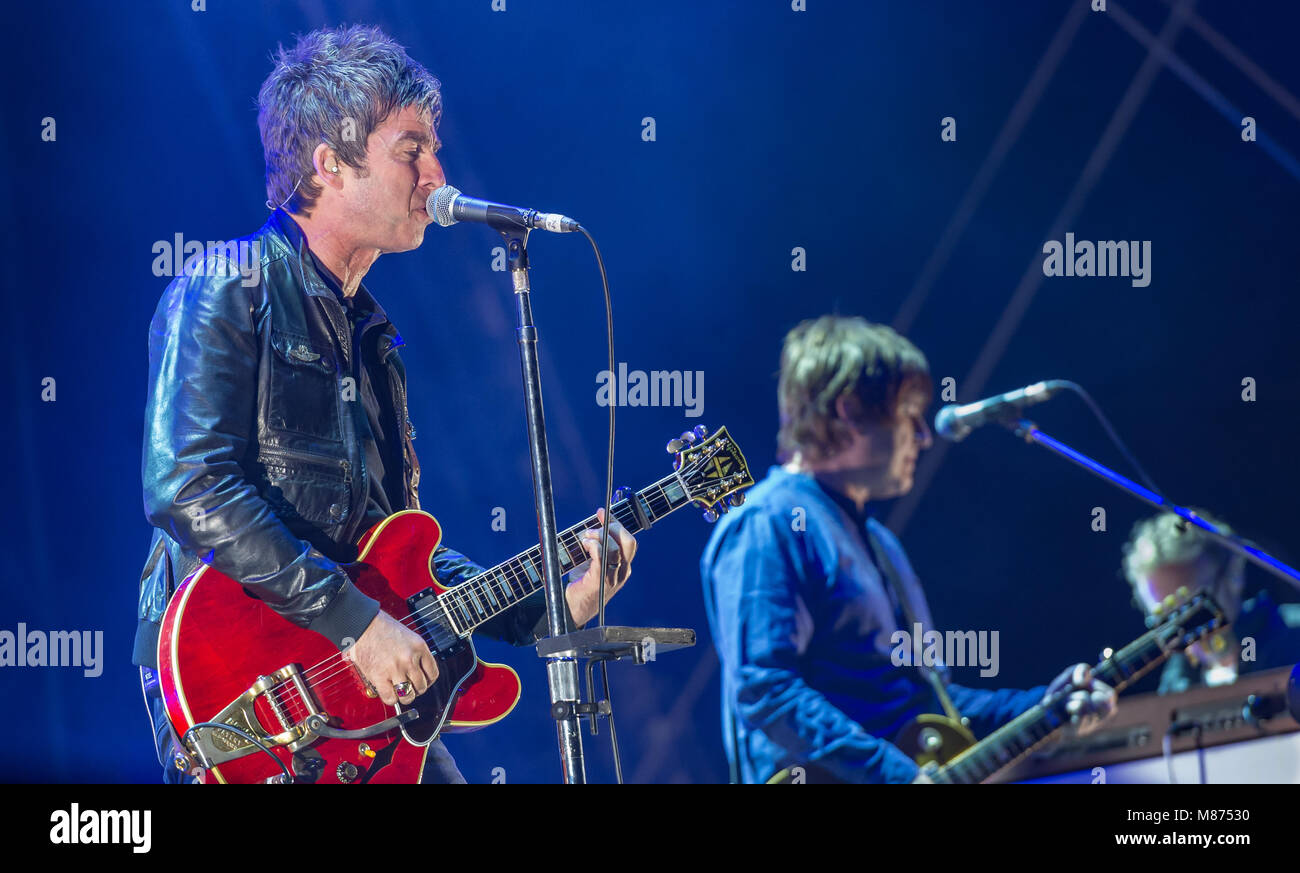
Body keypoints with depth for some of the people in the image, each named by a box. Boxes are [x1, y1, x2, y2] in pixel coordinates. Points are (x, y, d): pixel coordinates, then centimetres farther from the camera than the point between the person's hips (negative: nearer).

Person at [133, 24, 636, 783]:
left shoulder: (371, 335, 19)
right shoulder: (227, 292, -6)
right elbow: (187, 488, -20)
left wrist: (549, 607, 11)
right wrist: (356, 622, -20)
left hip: (367, 687, 8)